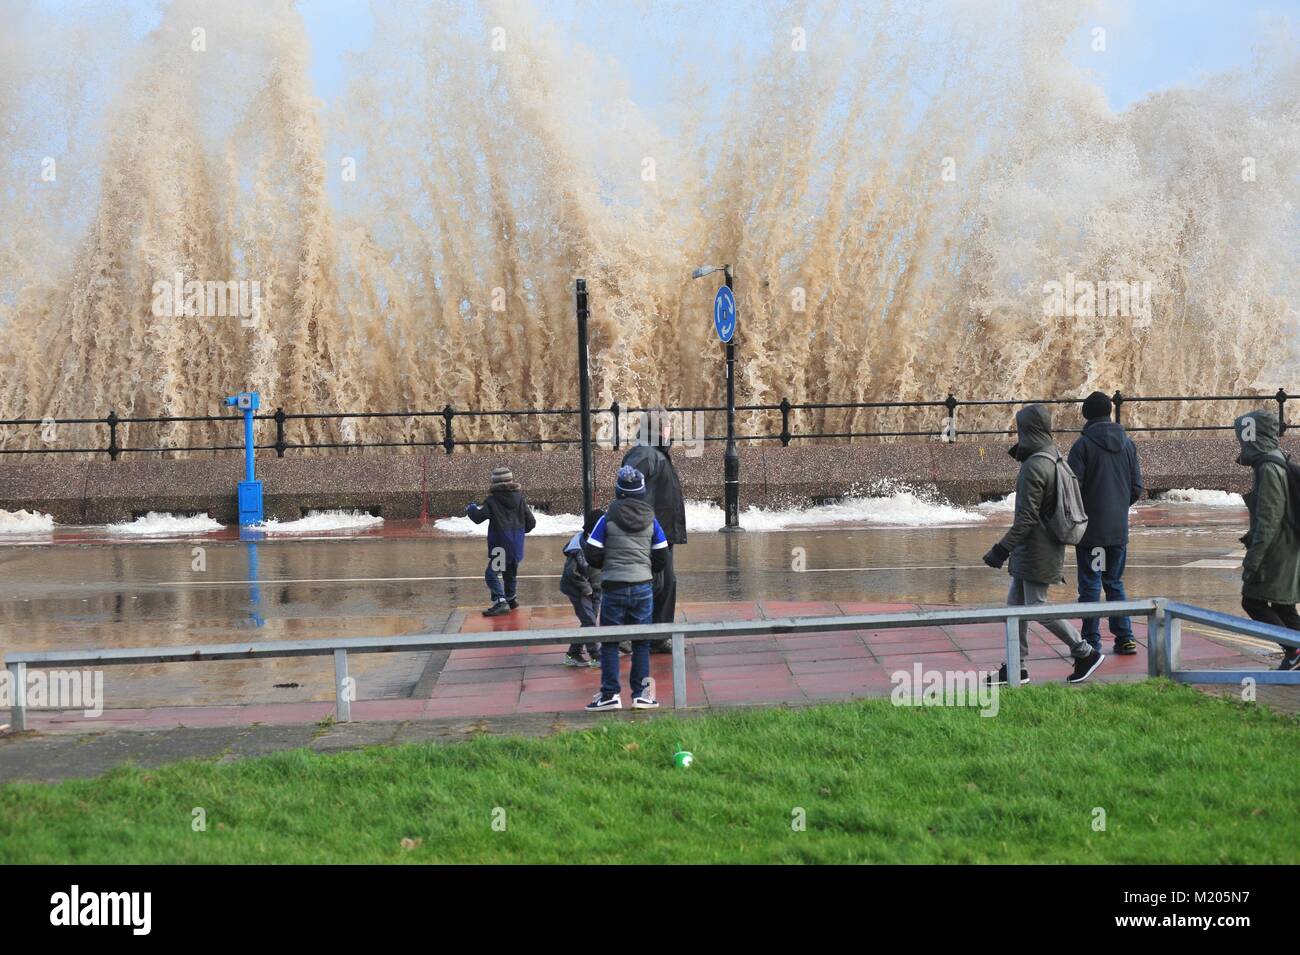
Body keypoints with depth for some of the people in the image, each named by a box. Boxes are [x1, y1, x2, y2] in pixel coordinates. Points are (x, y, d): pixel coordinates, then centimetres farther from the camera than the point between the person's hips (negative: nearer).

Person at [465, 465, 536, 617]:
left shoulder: (492, 501, -10)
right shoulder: (520, 499, 5)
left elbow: (478, 517, -16)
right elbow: (531, 522, 7)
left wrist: (470, 508, 5)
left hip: (500, 545, -6)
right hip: (517, 545, 6)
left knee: (492, 574, -6)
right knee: (511, 573, 24)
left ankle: (500, 602, -21)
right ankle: (510, 599, 38)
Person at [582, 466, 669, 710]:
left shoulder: (608, 519, -6)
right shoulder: (651, 520, 1)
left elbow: (593, 556, -6)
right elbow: (661, 558, 4)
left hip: (613, 587, -2)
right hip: (643, 586, 2)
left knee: (609, 642, 6)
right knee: (641, 642, 11)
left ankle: (610, 694, 5)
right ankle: (641, 692, 11)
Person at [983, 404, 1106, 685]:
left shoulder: (1034, 467, -22)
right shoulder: (1054, 457, 8)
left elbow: (1027, 517, -24)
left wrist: (1002, 548, -22)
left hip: (1036, 550, -10)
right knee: (1016, 604, 13)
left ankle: (1087, 653, 6)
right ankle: (1018, 667, 18)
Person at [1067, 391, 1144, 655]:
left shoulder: (1083, 444, -10)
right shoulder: (1127, 443, 6)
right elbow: (1137, 489, 8)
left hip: (1091, 528, -5)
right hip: (1119, 529, 5)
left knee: (1090, 586, 1)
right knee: (1115, 583, 16)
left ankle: (1092, 642, 2)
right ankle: (1124, 637, 12)